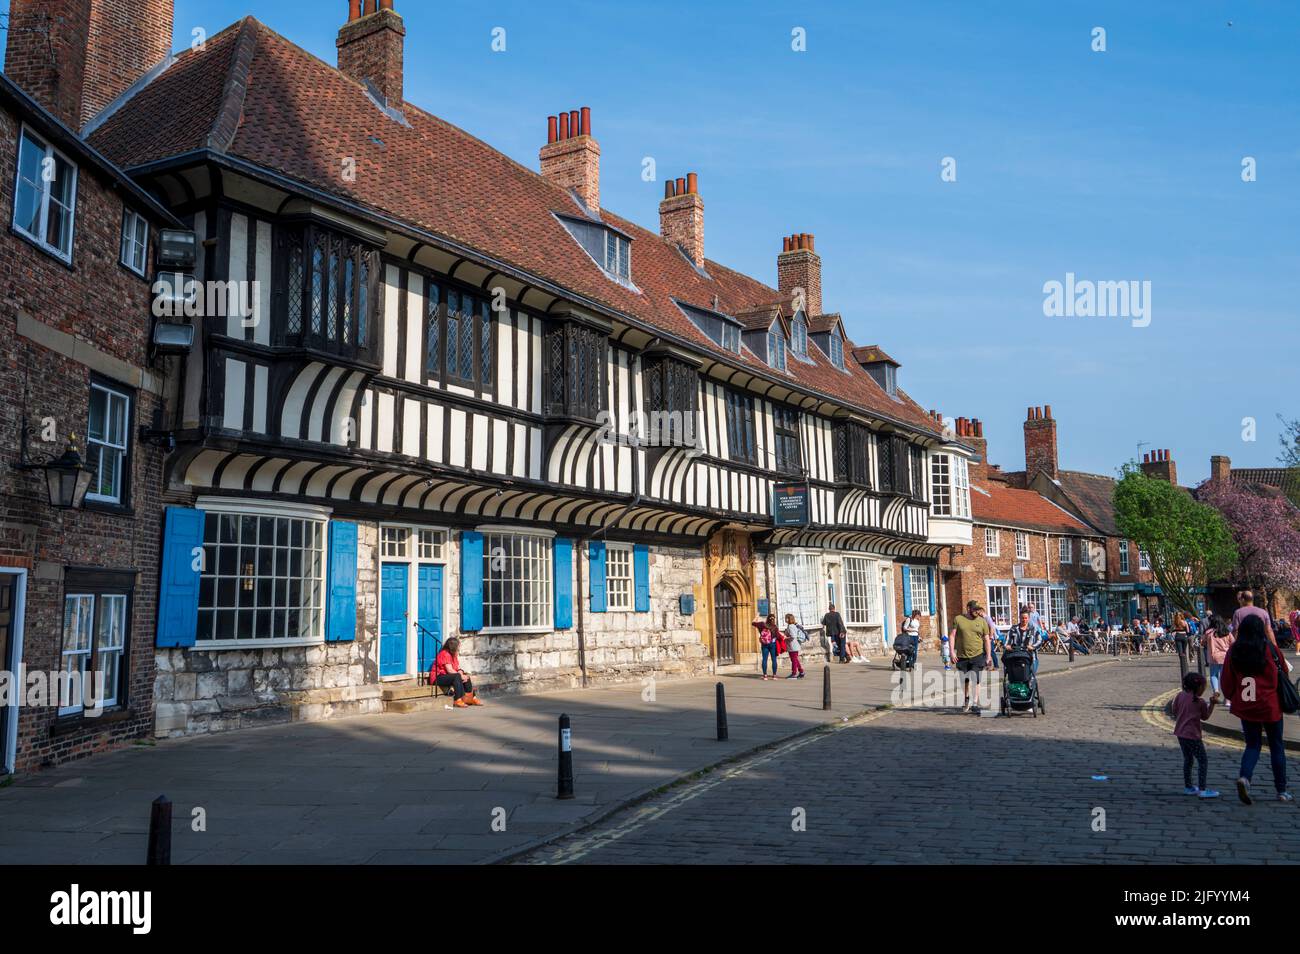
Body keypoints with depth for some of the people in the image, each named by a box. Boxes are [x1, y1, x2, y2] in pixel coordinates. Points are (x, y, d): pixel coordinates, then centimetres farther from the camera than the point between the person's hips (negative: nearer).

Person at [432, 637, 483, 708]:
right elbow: (450, 670, -24)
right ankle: (458, 700, -35)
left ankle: (471, 698, 2)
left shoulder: (454, 655, 12)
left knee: (466, 677, 1)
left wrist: (462, 675, -16)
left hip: (448, 677, 10)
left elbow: (458, 669, 4)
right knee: (457, 676, -31)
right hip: (438, 678, -10)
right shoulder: (445, 654, -17)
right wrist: (461, 676, -20)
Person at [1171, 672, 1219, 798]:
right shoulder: (1200, 702, -12)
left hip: (1180, 733, 7)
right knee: (1203, 760, 1)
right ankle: (1202, 789, -3)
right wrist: (1212, 703, 6)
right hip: (1192, 735, -7)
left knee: (1187, 759, 18)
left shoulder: (1180, 696, 2)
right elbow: (1205, 717, 3)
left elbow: (1175, 713, 8)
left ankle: (1188, 787, 23)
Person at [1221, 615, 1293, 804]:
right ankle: (1282, 791, 20)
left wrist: (1234, 698, 16)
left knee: (1252, 745, 13)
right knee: (1276, 747, 14)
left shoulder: (1234, 652, -5)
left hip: (1245, 708, 2)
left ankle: (1245, 777, -12)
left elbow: (1227, 681, -1)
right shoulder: (1270, 649, -9)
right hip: (1270, 706, -2)